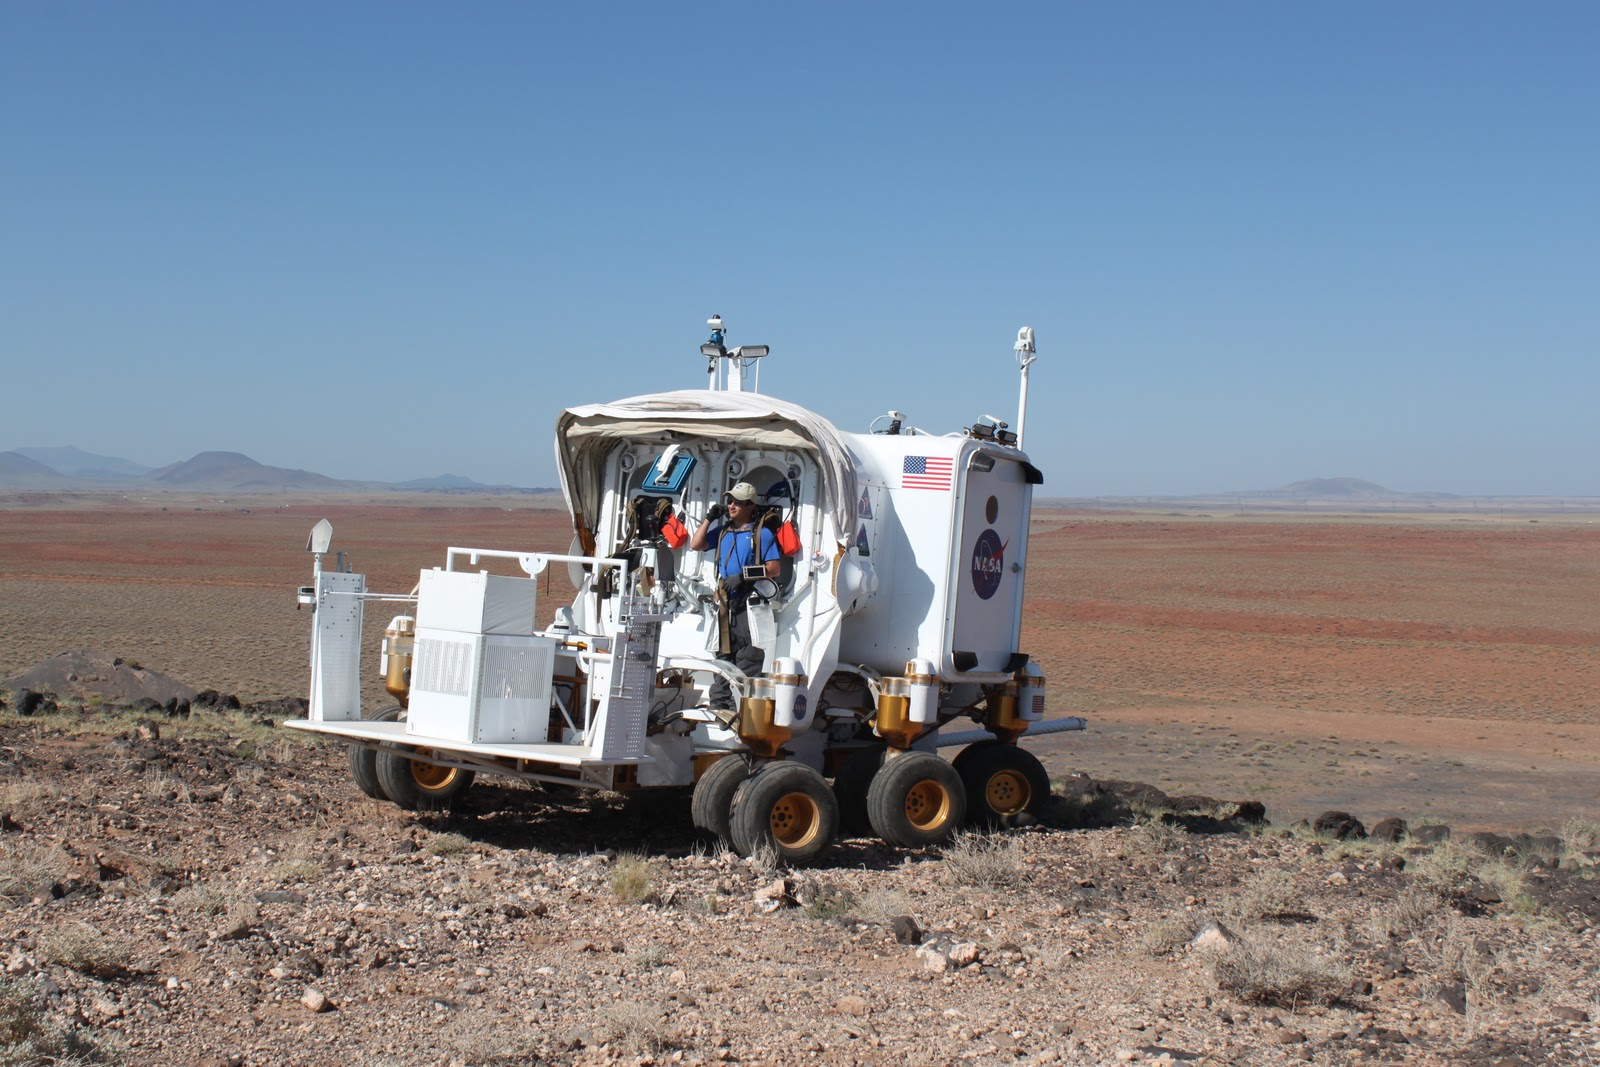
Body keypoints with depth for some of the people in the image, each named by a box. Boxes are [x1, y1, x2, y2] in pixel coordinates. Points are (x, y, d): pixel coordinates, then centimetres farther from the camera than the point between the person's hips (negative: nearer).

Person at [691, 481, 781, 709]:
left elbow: (773, 569, -6)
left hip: (750, 601, -6)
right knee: (724, 654, 11)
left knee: (748, 657, -10)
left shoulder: (762, 534, 0)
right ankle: (719, 703, 16)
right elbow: (696, 545, 12)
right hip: (726, 602, 6)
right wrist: (709, 519, 7)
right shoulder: (722, 532, 17)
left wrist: (745, 577, -17)